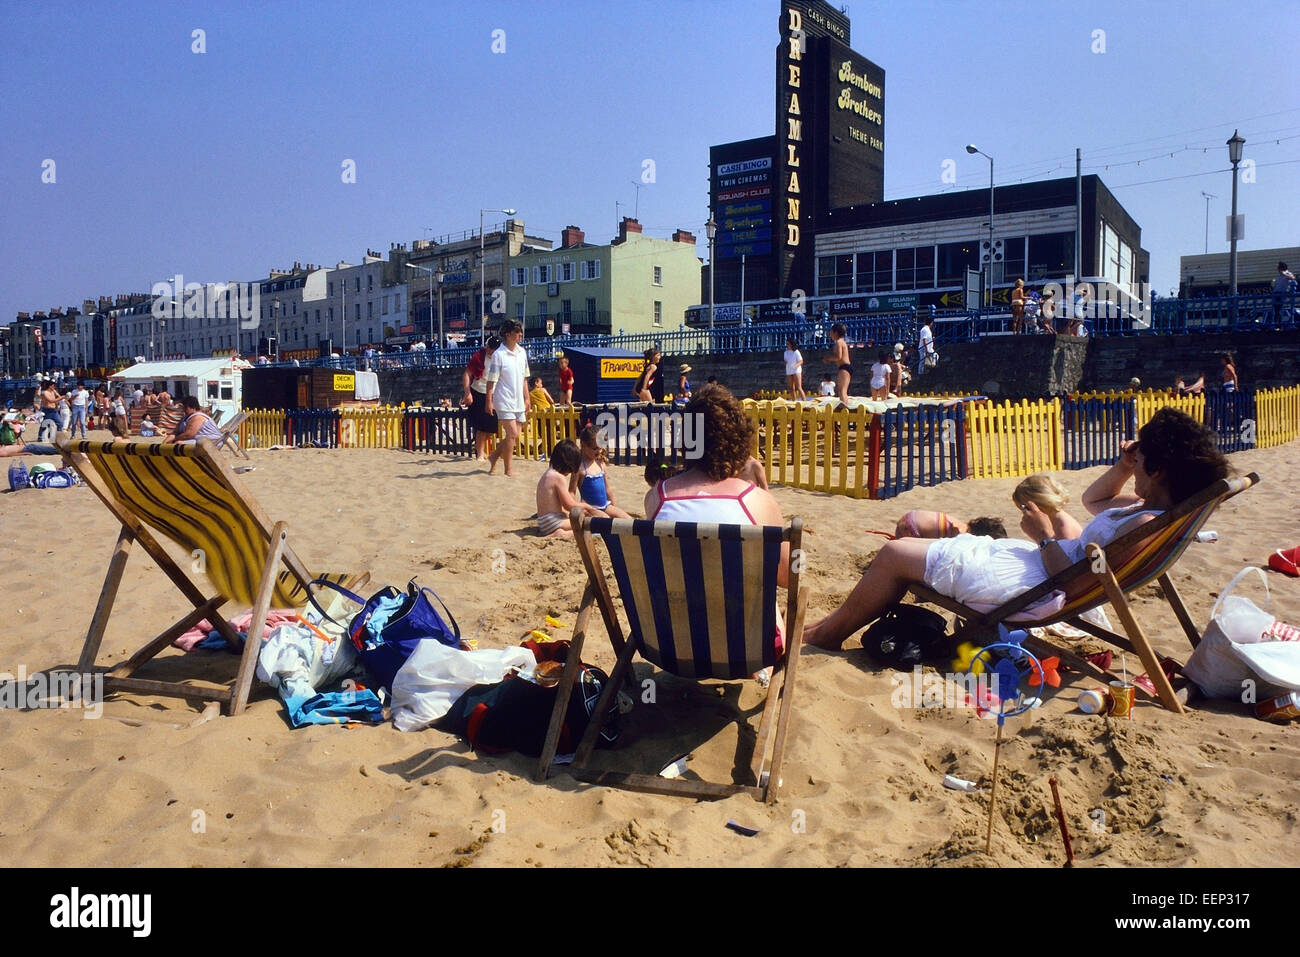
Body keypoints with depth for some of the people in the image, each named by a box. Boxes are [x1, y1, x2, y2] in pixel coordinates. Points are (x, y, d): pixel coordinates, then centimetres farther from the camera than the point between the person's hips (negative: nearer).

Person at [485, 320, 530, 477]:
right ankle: (508, 470, 0)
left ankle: (494, 456, 28)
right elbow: (491, 380, -10)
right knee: (512, 434, -10)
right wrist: (489, 401, -13)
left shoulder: (522, 352, 9)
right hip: (505, 401, -7)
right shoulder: (498, 355, -11)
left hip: (518, 401, 7)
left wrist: (527, 398, 16)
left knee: (514, 436, 8)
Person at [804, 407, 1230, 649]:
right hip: (1033, 561, 11)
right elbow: (1093, 499, 26)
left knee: (895, 555, -4)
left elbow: (1075, 585, -29)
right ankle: (832, 624, 25)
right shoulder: (1147, 508, 5)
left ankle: (827, 634, 15)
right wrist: (1123, 467, 9)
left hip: (1030, 586, -11)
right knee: (904, 542, 17)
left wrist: (1045, 536, -16)